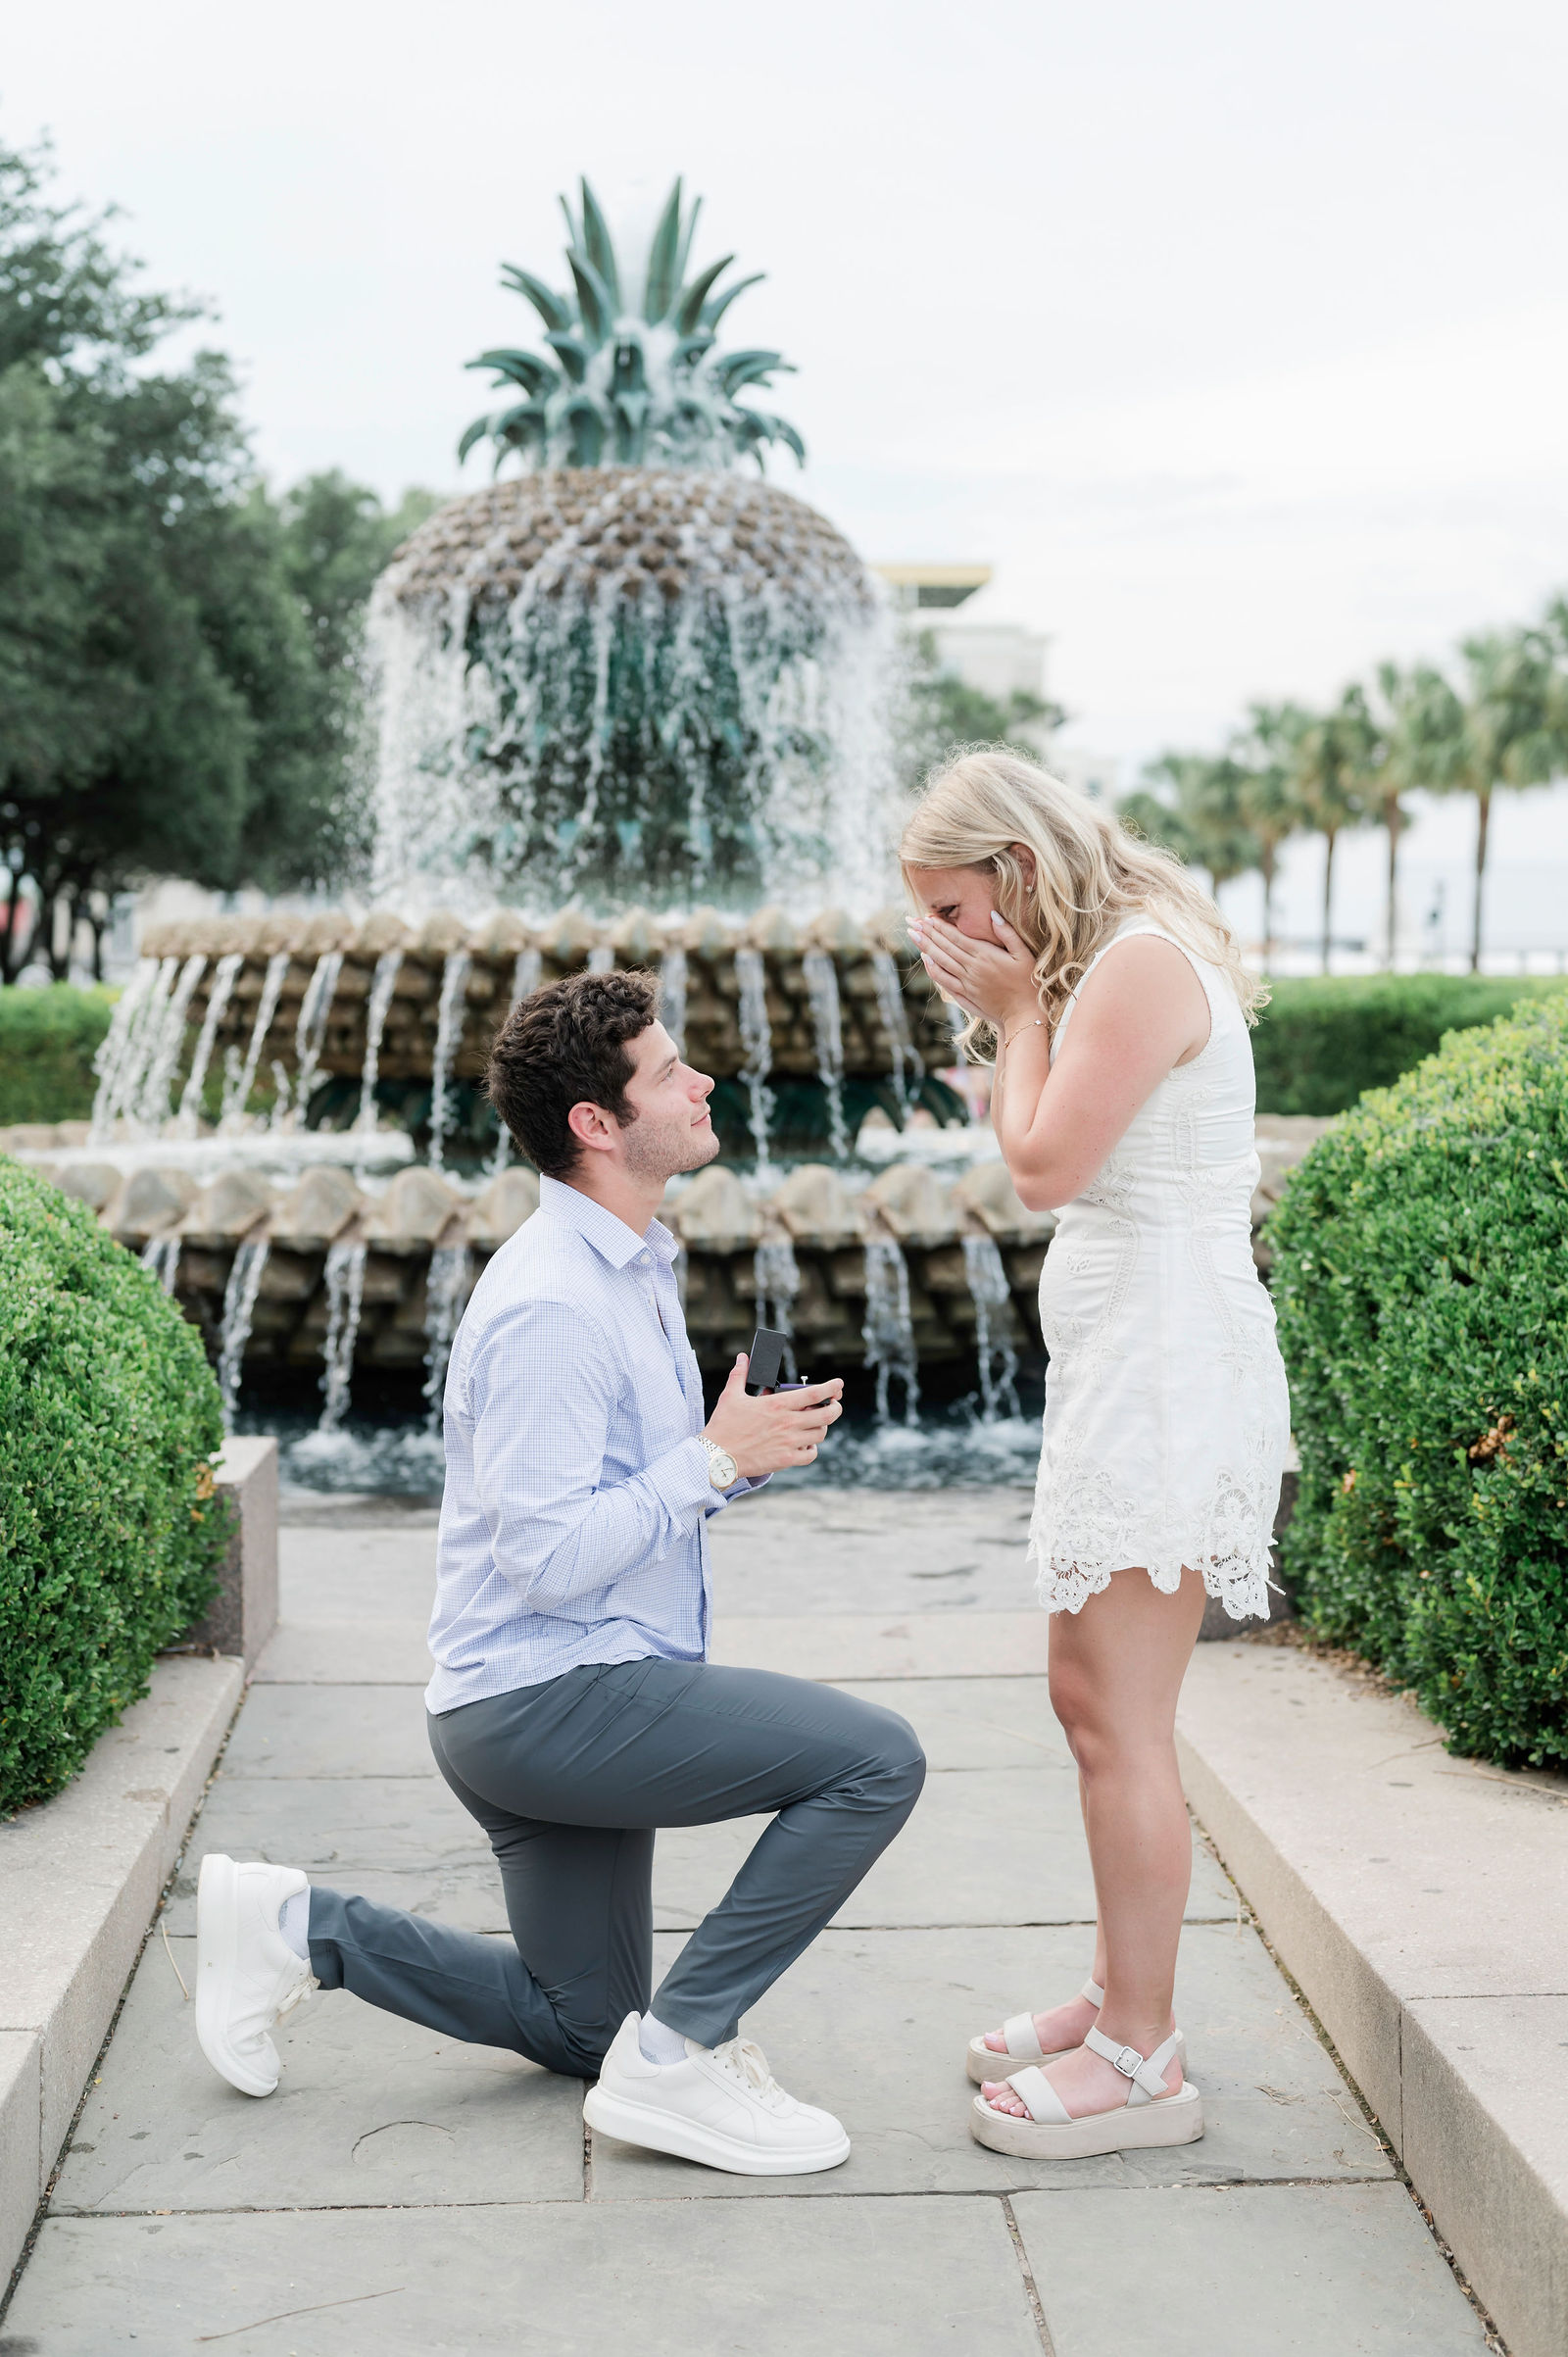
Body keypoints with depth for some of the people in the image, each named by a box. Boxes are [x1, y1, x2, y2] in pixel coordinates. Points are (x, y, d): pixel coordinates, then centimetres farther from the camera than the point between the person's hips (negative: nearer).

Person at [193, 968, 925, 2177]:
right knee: (877, 1759, -19)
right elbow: (545, 1556, -26)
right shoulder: (550, 1305, -20)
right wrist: (717, 1460, -19)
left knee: (580, 2027, 21)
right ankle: (679, 2053, -10)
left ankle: (298, 1926, 22)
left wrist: (745, 1446, 1)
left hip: (579, 1697, 10)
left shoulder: (633, 1268, 12)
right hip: (548, 1699, -10)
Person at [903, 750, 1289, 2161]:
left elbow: (1046, 1166, -19)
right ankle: (1122, 1997, 27)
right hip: (1125, 1364, 11)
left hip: (1164, 1370, -11)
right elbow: (1052, 1165, 15)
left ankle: (1140, 2061, 2)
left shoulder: (1144, 962, -15)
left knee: (1118, 1718, -6)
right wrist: (1007, 1019, 7)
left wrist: (1019, 1012, -7)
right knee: (1091, 1696, 15)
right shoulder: (1112, 966, 16)